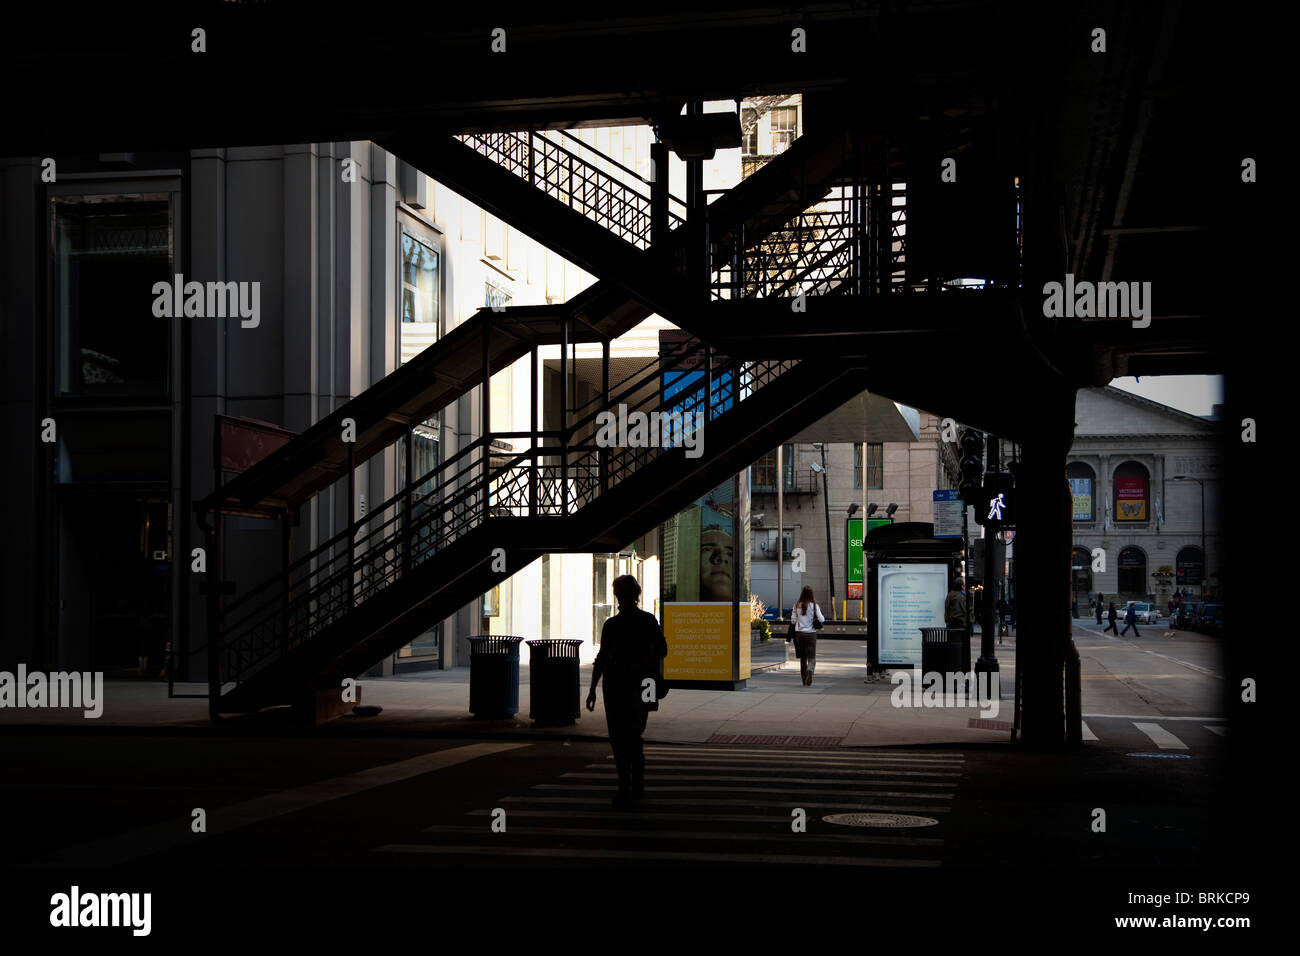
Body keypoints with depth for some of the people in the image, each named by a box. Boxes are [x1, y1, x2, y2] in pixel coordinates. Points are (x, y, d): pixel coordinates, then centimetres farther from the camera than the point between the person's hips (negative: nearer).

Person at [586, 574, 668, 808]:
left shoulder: (647, 621, 2)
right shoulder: (611, 624, 10)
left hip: (638, 686, -3)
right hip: (615, 685, 3)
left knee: (631, 736, -10)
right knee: (617, 737, 5)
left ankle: (634, 787, -7)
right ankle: (626, 787, 14)